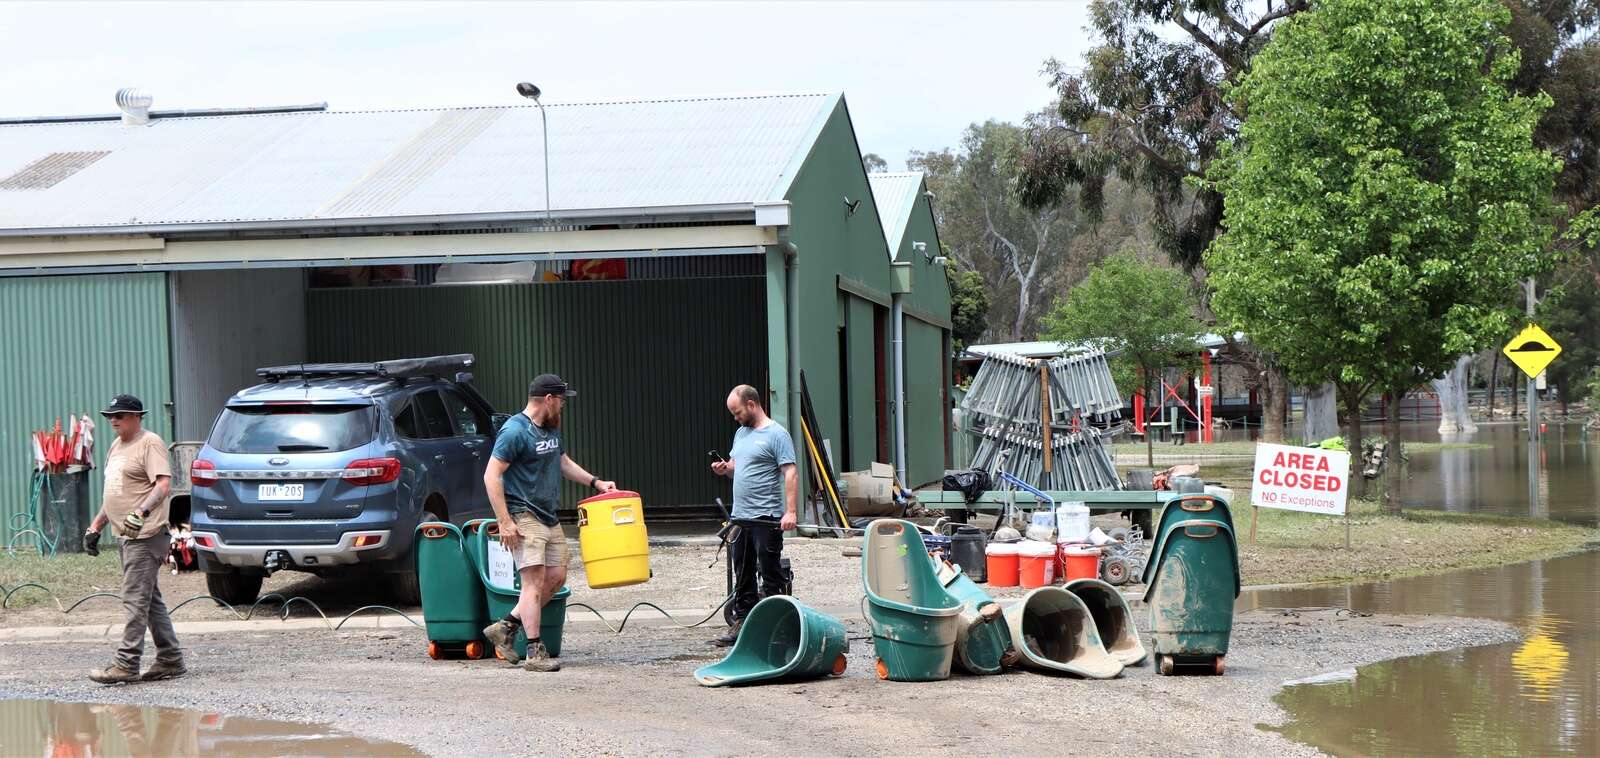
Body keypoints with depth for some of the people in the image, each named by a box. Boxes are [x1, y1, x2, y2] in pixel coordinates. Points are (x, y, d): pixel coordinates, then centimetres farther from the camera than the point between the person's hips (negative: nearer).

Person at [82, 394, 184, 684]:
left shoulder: (150, 443, -9)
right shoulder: (117, 446, 20)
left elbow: (163, 484, -20)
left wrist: (141, 512, -34)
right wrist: (95, 526, 22)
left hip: (145, 535, -10)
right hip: (124, 535, 10)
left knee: (135, 600, -11)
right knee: (150, 600, 12)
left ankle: (126, 664, -13)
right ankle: (170, 659, 17)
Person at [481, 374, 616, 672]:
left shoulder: (552, 429, 14)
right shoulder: (514, 431, -14)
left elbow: (563, 462, 31)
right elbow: (491, 476, -17)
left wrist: (596, 482, 22)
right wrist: (504, 522, -21)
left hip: (549, 517, 9)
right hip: (524, 517, -9)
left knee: (556, 577, 8)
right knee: (535, 579, -11)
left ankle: (505, 627, 17)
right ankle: (535, 652, -8)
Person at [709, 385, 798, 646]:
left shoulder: (776, 434, -10)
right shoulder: (742, 433, 16)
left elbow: (790, 474, -16)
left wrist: (791, 511, -24)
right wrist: (724, 468, 3)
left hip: (766, 519, -8)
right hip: (740, 517, 8)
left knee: (770, 576, -3)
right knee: (742, 576, 12)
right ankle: (741, 625, 18)